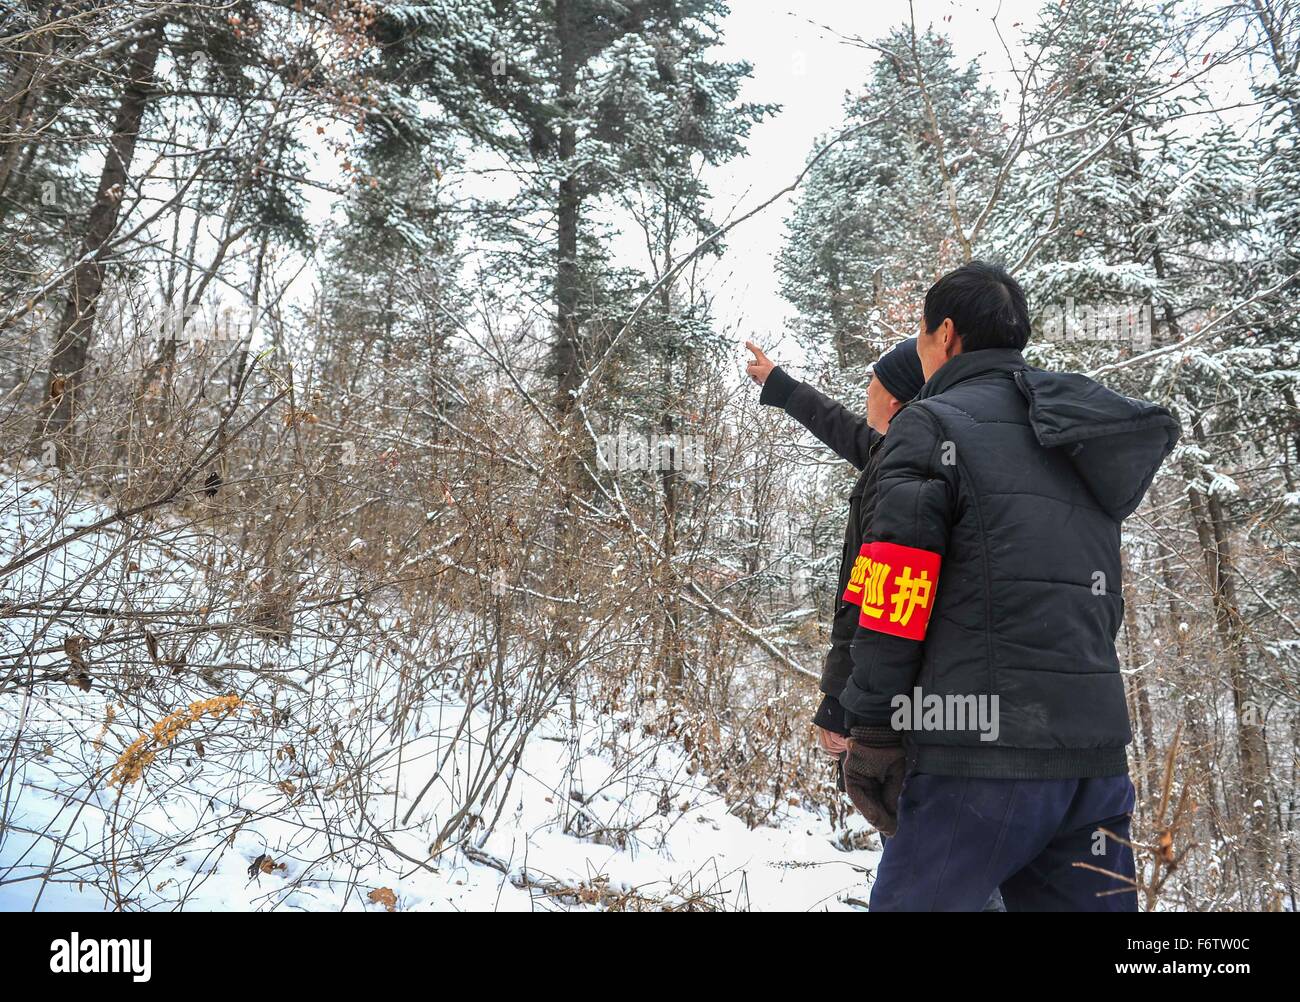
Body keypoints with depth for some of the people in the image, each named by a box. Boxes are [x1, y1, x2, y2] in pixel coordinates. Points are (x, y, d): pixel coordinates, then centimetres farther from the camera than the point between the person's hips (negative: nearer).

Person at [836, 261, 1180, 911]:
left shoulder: (931, 423, -4)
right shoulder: (1080, 439, 20)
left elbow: (897, 589, -13)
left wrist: (871, 730, -9)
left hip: (982, 745, -7)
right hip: (1097, 749, 7)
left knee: (909, 898, 5)